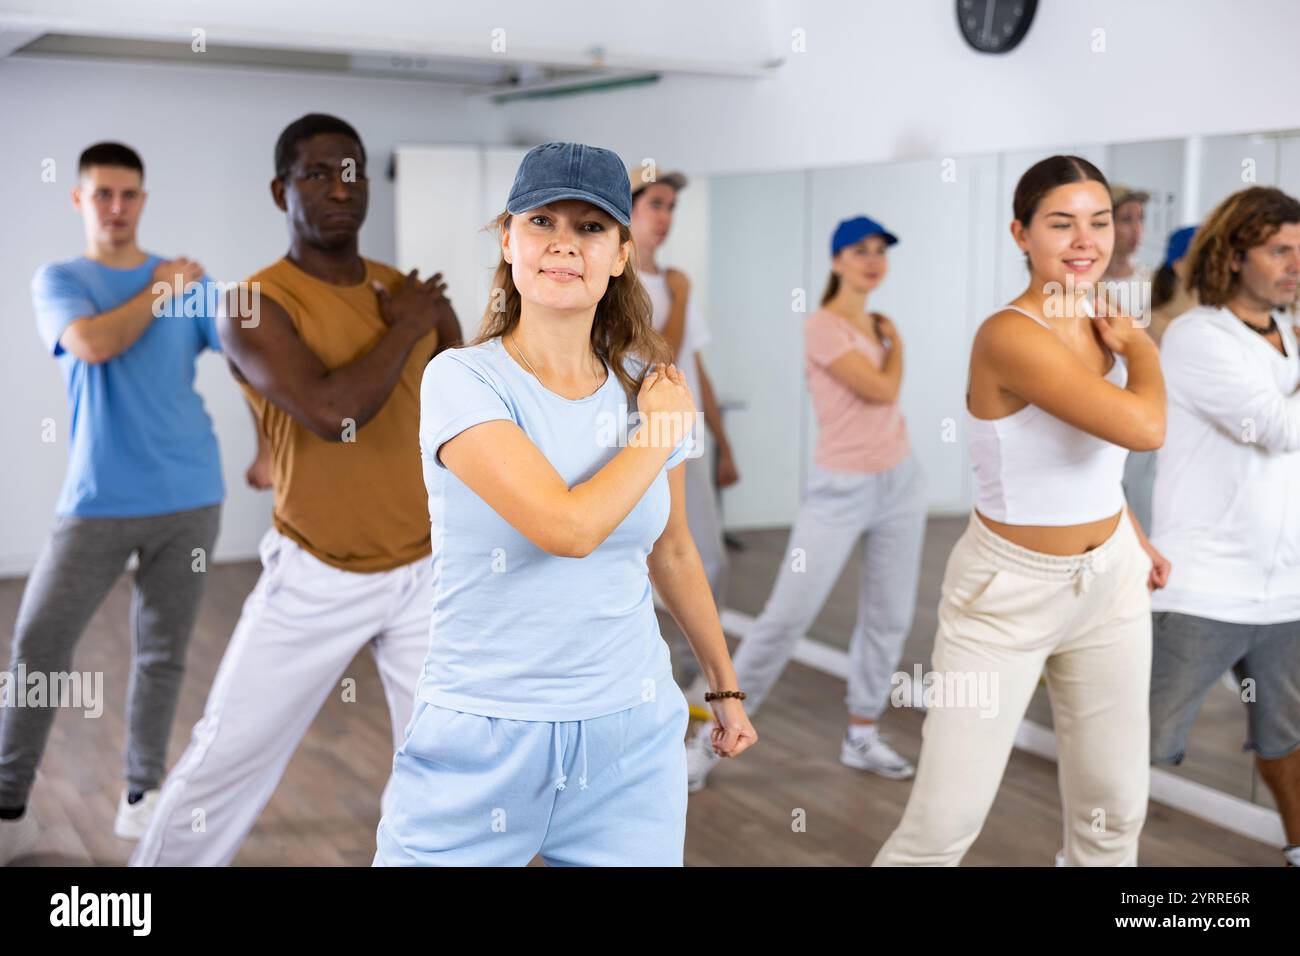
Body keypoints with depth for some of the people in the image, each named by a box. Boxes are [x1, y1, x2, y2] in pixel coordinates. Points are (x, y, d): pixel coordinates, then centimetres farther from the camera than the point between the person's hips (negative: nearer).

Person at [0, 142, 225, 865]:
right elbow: (94, 343, -16)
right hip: (98, 501, -1)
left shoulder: (189, 281, 9)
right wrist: (161, 290, -4)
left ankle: (143, 797, 21)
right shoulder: (58, 280, 5)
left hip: (190, 497, 2)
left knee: (163, 652, 8)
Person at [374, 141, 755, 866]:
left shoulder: (647, 389, 3)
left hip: (631, 730, 4)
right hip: (482, 742, -3)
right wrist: (662, 429, -10)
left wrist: (725, 684, 23)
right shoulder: (462, 380, -12)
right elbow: (568, 526, -25)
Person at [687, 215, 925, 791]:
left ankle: (861, 737, 23)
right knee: (786, 618, -7)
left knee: (889, 617, 9)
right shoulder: (822, 327, -14)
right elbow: (882, 390, -20)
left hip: (899, 483, 7)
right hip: (839, 491, -7)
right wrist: (895, 343, -3)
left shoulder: (877, 326, 9)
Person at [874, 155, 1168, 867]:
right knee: (944, 826, -5)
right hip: (1007, 593, -7)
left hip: (1110, 584, 8)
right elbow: (1144, 427, -31)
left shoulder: (1098, 323, 2)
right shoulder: (1008, 335, -23)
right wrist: (1139, 345, -13)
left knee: (1116, 809, 16)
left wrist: (1135, 537, 21)